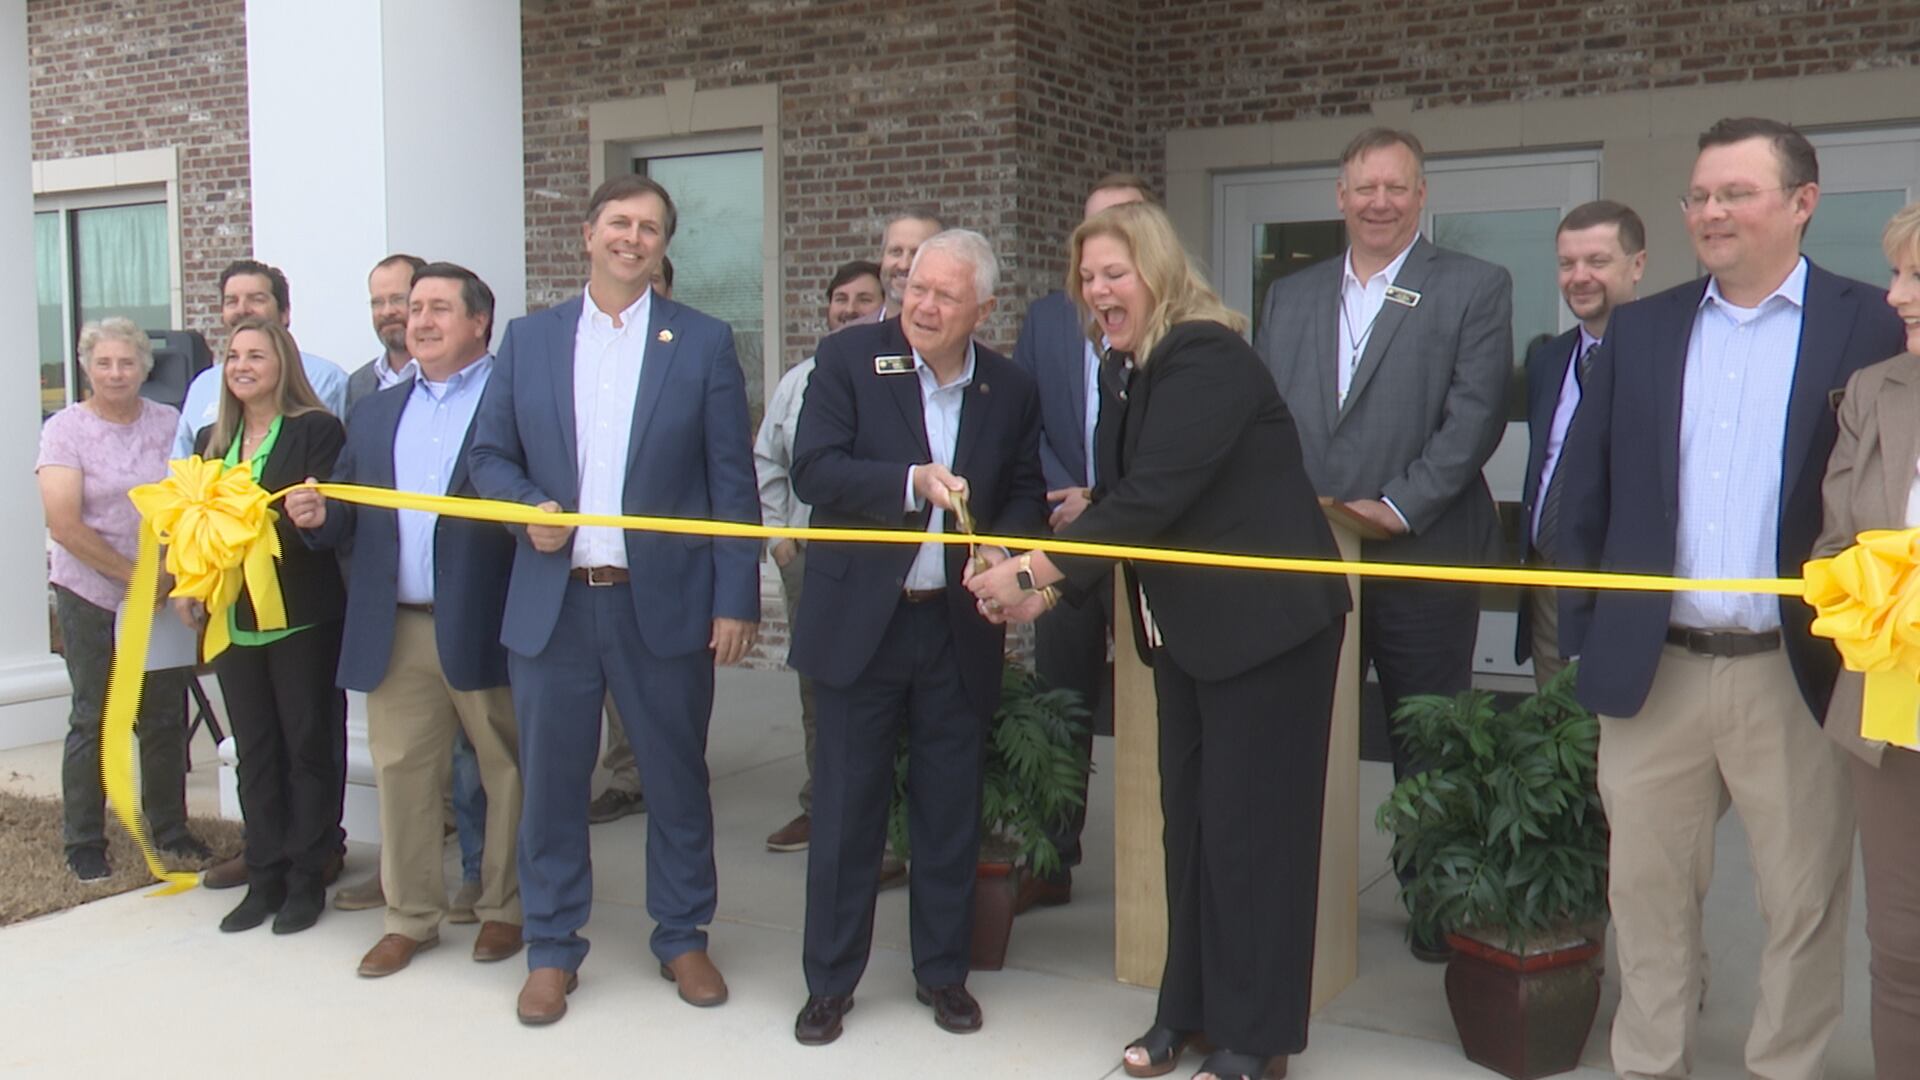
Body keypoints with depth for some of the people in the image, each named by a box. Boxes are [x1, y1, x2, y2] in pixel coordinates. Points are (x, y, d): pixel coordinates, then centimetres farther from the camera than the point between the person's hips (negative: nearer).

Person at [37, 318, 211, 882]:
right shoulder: (64, 429, -4)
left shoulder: (169, 423, 4)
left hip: (163, 597, 3)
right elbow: (65, 525, -11)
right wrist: (133, 576, -13)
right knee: (94, 721, 6)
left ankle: (169, 829, 23)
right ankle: (83, 842, 19)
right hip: (91, 597, -2)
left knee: (166, 718, 8)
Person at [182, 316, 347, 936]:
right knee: (254, 751, 12)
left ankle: (307, 878, 13)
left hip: (302, 617, -6)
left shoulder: (316, 430, -6)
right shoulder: (212, 441, 14)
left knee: (308, 745, 3)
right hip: (232, 617, 6)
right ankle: (264, 877, 21)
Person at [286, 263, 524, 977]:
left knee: (505, 772, 7)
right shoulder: (375, 413, 18)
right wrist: (316, 516, -7)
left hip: (484, 625, -5)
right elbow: (349, 522, 14)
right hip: (397, 631, 5)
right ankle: (410, 917, 22)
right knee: (400, 772, 9)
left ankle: (504, 909, 22)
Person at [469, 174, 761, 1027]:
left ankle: (683, 940, 27)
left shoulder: (704, 342, 2)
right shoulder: (529, 339, 8)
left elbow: (731, 482, -1)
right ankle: (552, 950, 24)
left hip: (664, 603, -1)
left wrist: (736, 601, -7)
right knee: (549, 782, 8)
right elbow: (489, 456, 11)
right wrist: (529, 507, -11)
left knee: (677, 779, 10)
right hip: (552, 603, 2)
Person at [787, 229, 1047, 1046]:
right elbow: (813, 470, -12)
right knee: (846, 805, 7)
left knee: (951, 808, 11)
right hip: (859, 620, -2)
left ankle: (943, 970, 28)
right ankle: (830, 980, 21)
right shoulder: (848, 359, -4)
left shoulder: (1011, 390, 4)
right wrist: (912, 482, -25)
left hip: (959, 627, 2)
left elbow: (1026, 494, 9)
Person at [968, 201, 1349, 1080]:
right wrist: (1044, 585, -6)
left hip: (1262, 622, -9)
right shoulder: (1129, 367, 9)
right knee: (1187, 815, 14)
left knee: (1248, 823, 0)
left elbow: (1152, 496, -26)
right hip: (1184, 627, 9)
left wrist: (1036, 571, -25)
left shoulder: (1205, 359, -18)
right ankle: (1187, 1009, 27)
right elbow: (1118, 497, 7)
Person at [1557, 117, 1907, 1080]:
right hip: (1651, 669, 3)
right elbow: (1586, 494, 9)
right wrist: (1585, 633, 4)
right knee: (1646, 890, 13)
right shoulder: (1639, 330, 8)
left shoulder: (1868, 328, -1)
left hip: (1795, 673, -3)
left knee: (1805, 901, 9)